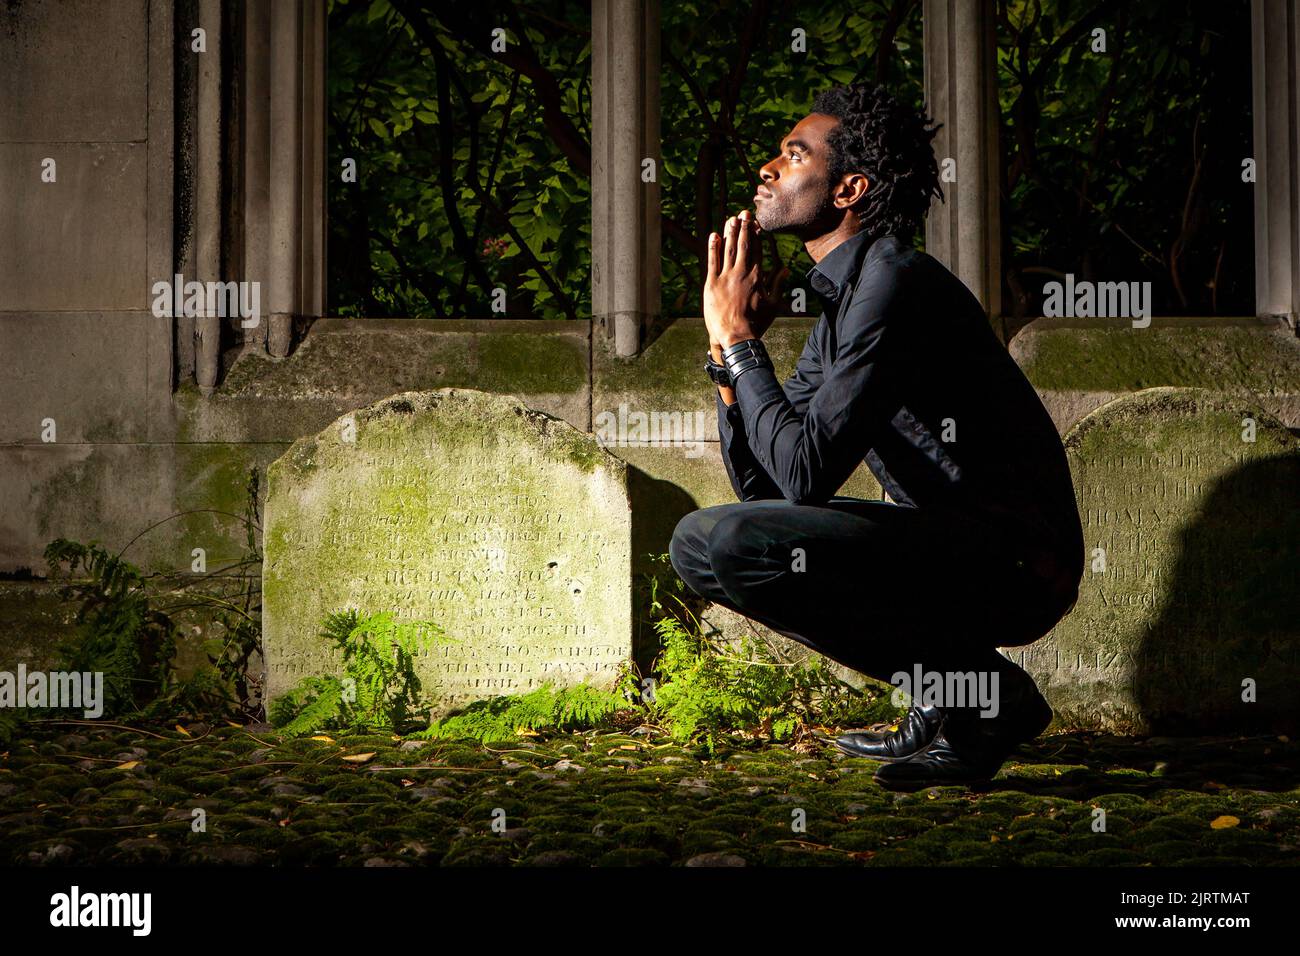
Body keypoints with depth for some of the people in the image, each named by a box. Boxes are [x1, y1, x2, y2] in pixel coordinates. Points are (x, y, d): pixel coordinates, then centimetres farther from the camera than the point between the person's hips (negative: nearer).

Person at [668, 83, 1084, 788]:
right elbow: (761, 484, 14)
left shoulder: (893, 282, -16)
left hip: (1014, 565, -10)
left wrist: (740, 339, -11)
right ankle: (953, 699, 10)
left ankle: (981, 695, -9)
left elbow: (805, 471, -23)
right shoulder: (841, 302, 14)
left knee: (728, 543, -24)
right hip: (961, 554, 10)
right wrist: (729, 344, 4)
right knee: (699, 541, 17)